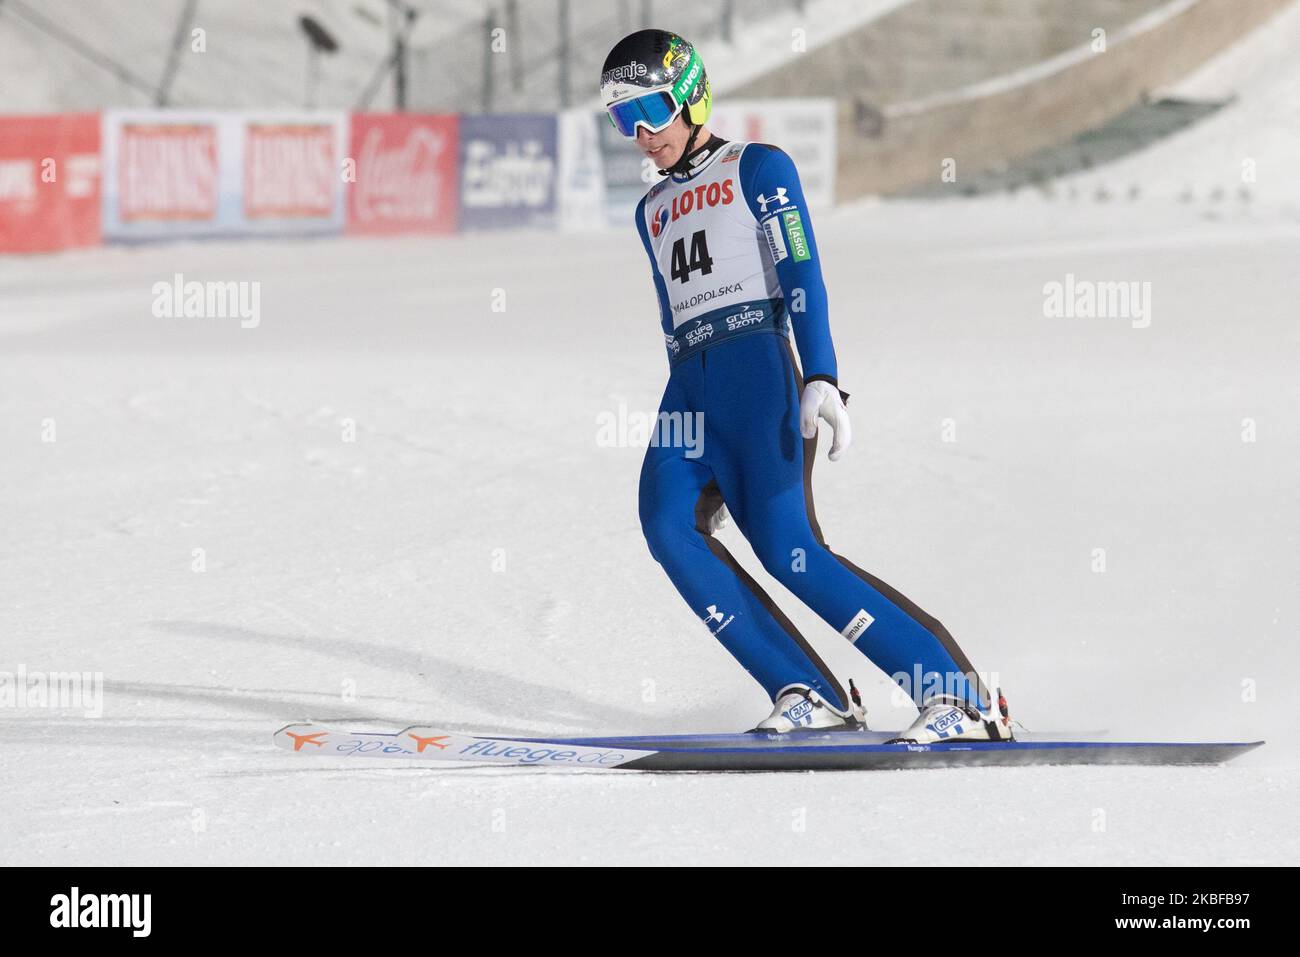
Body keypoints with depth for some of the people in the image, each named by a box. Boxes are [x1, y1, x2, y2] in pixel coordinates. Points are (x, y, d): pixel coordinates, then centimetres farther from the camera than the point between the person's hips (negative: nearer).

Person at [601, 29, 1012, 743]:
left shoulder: (756, 168, 8)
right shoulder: (653, 210, 28)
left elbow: (802, 277, -4)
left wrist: (820, 380, -18)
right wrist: (707, 470, 23)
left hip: (756, 361, -6)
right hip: (689, 385, 6)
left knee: (786, 548, -23)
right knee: (668, 526, -23)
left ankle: (956, 694, -23)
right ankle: (808, 695, -23)